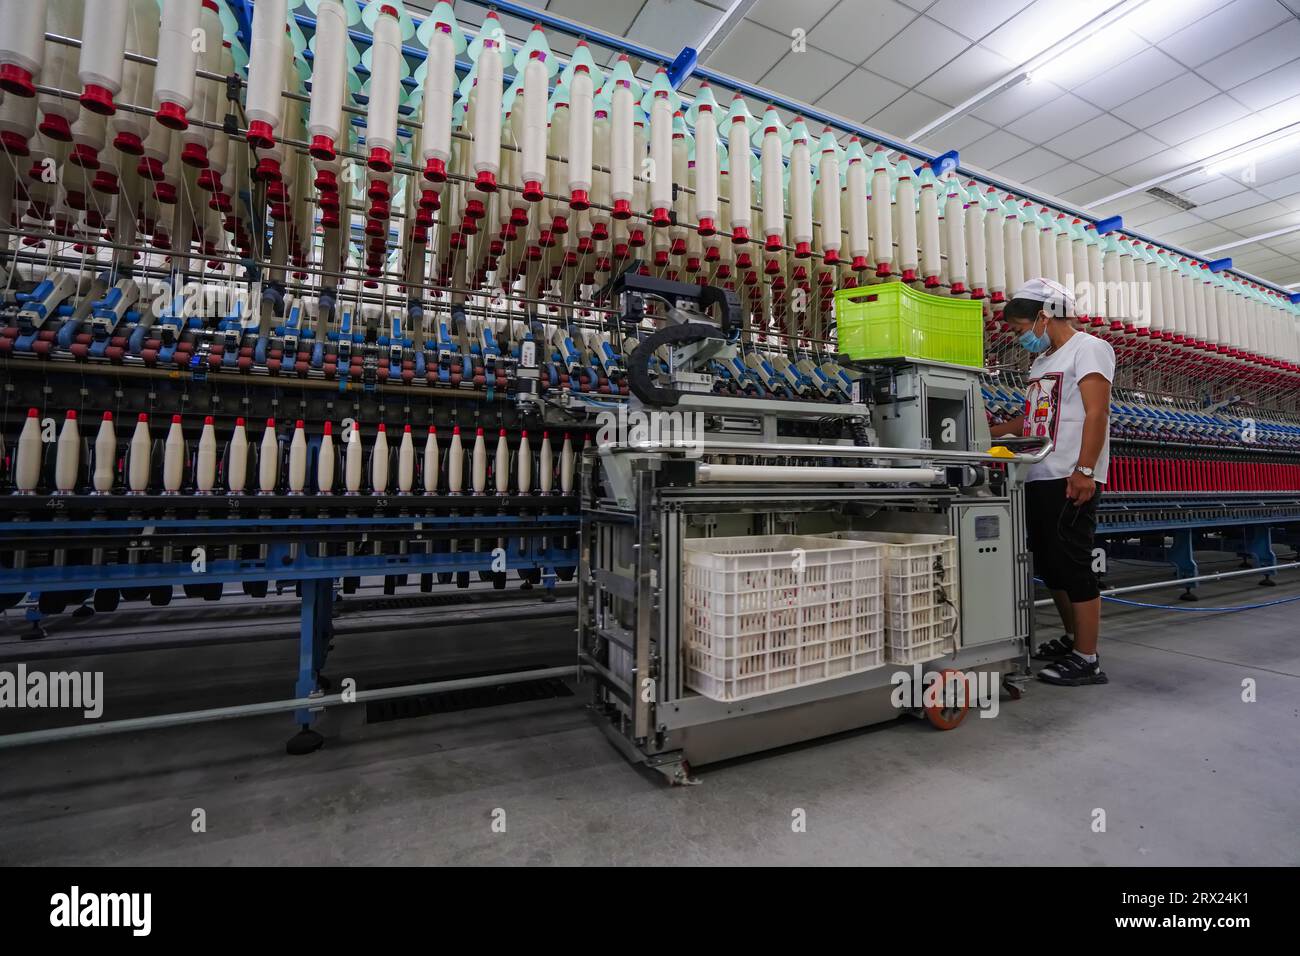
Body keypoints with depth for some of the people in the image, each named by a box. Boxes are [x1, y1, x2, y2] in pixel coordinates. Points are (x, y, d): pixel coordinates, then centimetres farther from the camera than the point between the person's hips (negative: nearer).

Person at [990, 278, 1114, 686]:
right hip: (1039, 479, 9)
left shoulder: (1087, 348, -3)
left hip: (1071, 481, -9)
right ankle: (1073, 639, 30)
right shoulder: (1041, 363, 23)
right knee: (1050, 567, 15)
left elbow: (1096, 413, -14)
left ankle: (1086, 661, 4)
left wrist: (1084, 470, -21)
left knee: (1073, 567, -5)